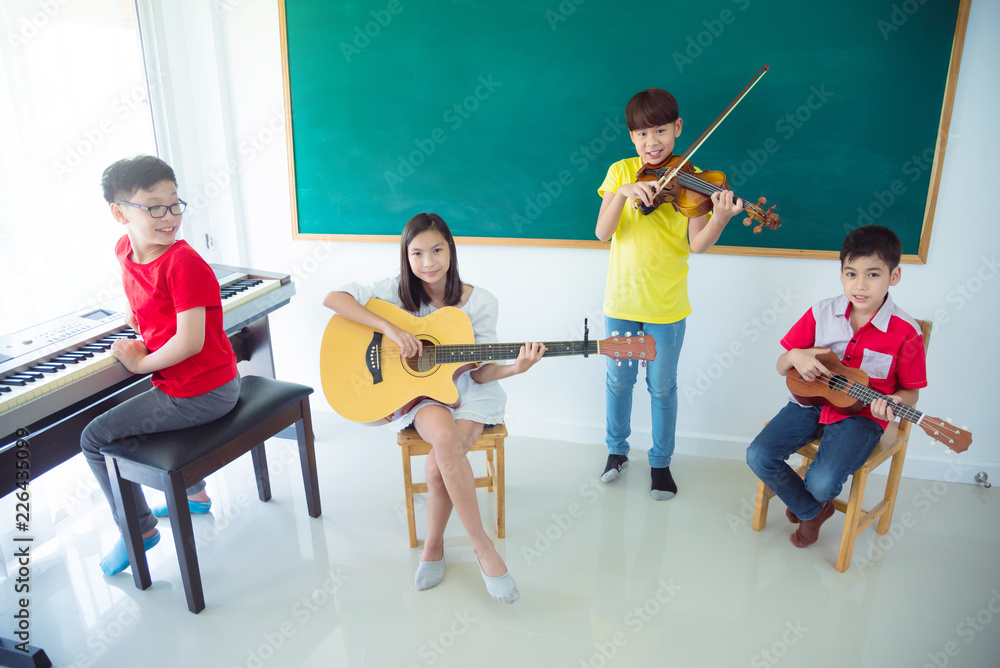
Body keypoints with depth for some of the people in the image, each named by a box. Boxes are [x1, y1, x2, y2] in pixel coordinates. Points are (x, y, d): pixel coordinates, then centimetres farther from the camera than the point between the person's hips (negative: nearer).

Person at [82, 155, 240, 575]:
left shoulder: (183, 263, -25)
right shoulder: (125, 248, 2)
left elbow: (190, 343, -29)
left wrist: (141, 363, -14)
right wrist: (135, 311, 20)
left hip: (201, 394, -9)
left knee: (95, 439, 0)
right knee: (139, 415, 35)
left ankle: (140, 529, 19)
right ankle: (194, 493, 47)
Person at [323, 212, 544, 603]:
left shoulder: (479, 303, -6)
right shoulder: (400, 291, -5)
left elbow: (480, 373, -6)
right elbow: (333, 298, -14)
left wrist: (515, 368, -27)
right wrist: (390, 328, -24)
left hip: (469, 394, 0)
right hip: (418, 393, 0)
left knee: (438, 465, -28)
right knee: (444, 437, -35)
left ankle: (434, 545, 2)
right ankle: (482, 546, -20)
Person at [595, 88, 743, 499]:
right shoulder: (621, 172, -1)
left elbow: (697, 245, -16)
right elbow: (603, 233, -13)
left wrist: (722, 217, -35)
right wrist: (624, 193, -28)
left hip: (666, 305, -1)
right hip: (622, 299, 2)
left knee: (662, 387, 10)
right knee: (618, 380, 15)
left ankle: (661, 462, 29)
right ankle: (617, 449, 37)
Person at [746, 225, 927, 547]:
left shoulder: (905, 333, -11)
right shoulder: (822, 313, -4)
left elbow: (910, 392, 1)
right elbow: (781, 367, 4)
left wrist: (893, 404, -23)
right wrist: (795, 356, -20)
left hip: (861, 414, -3)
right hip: (812, 400, 3)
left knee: (822, 482, -25)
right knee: (758, 456, -14)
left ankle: (807, 501, 19)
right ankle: (812, 510, 16)